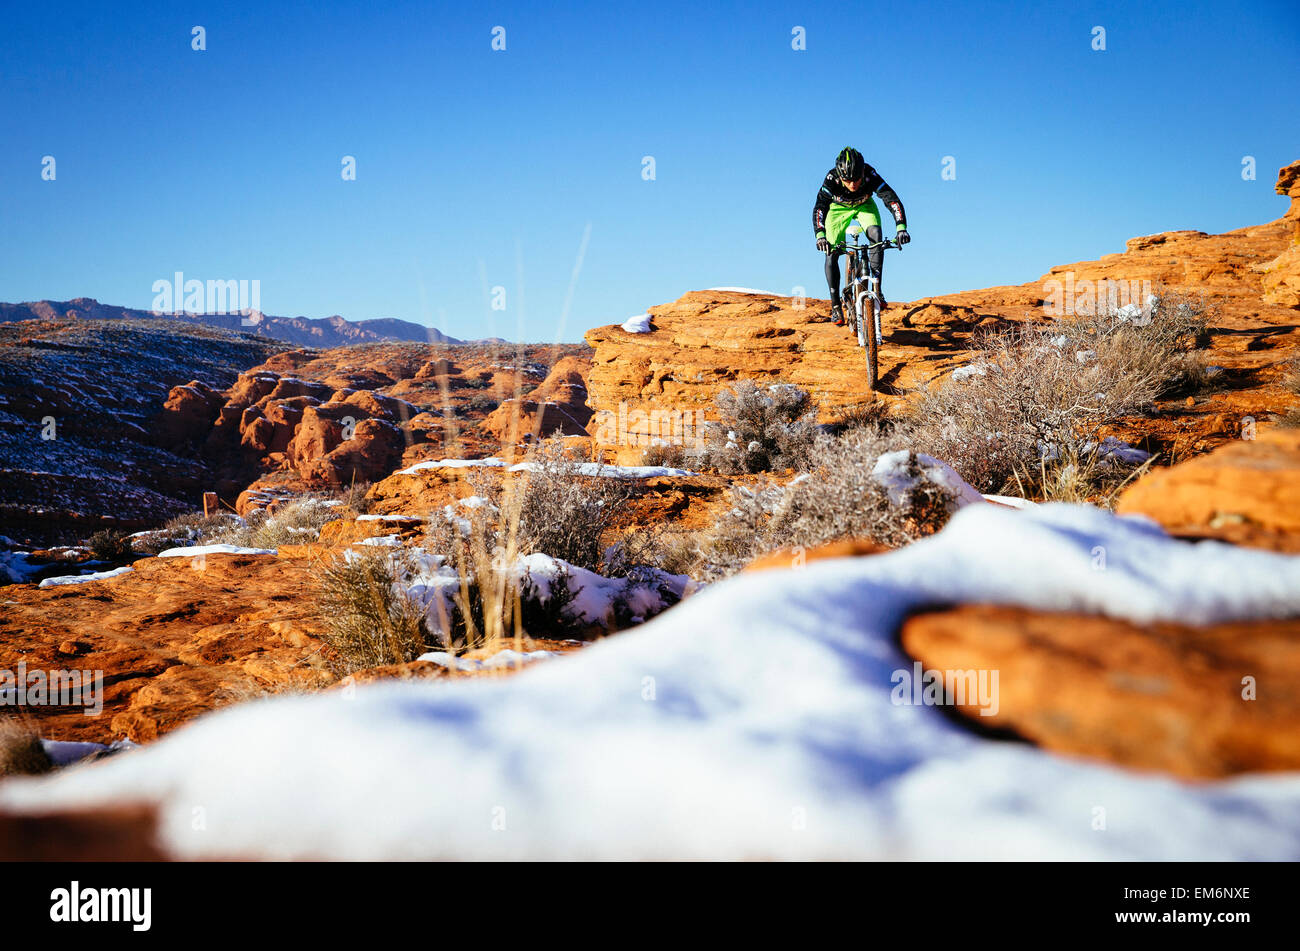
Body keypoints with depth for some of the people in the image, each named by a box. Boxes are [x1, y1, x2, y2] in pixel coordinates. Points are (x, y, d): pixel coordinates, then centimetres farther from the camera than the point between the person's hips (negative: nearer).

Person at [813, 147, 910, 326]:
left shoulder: (870, 176, -36)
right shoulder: (832, 179, -37)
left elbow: (892, 199, -40)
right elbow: (820, 206, -45)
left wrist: (901, 227, -54)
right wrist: (820, 236, -61)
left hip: (864, 205, 0)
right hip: (838, 208, 0)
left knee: (875, 234, -28)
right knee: (831, 253, -15)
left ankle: (877, 290, -21)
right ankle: (835, 305, -4)